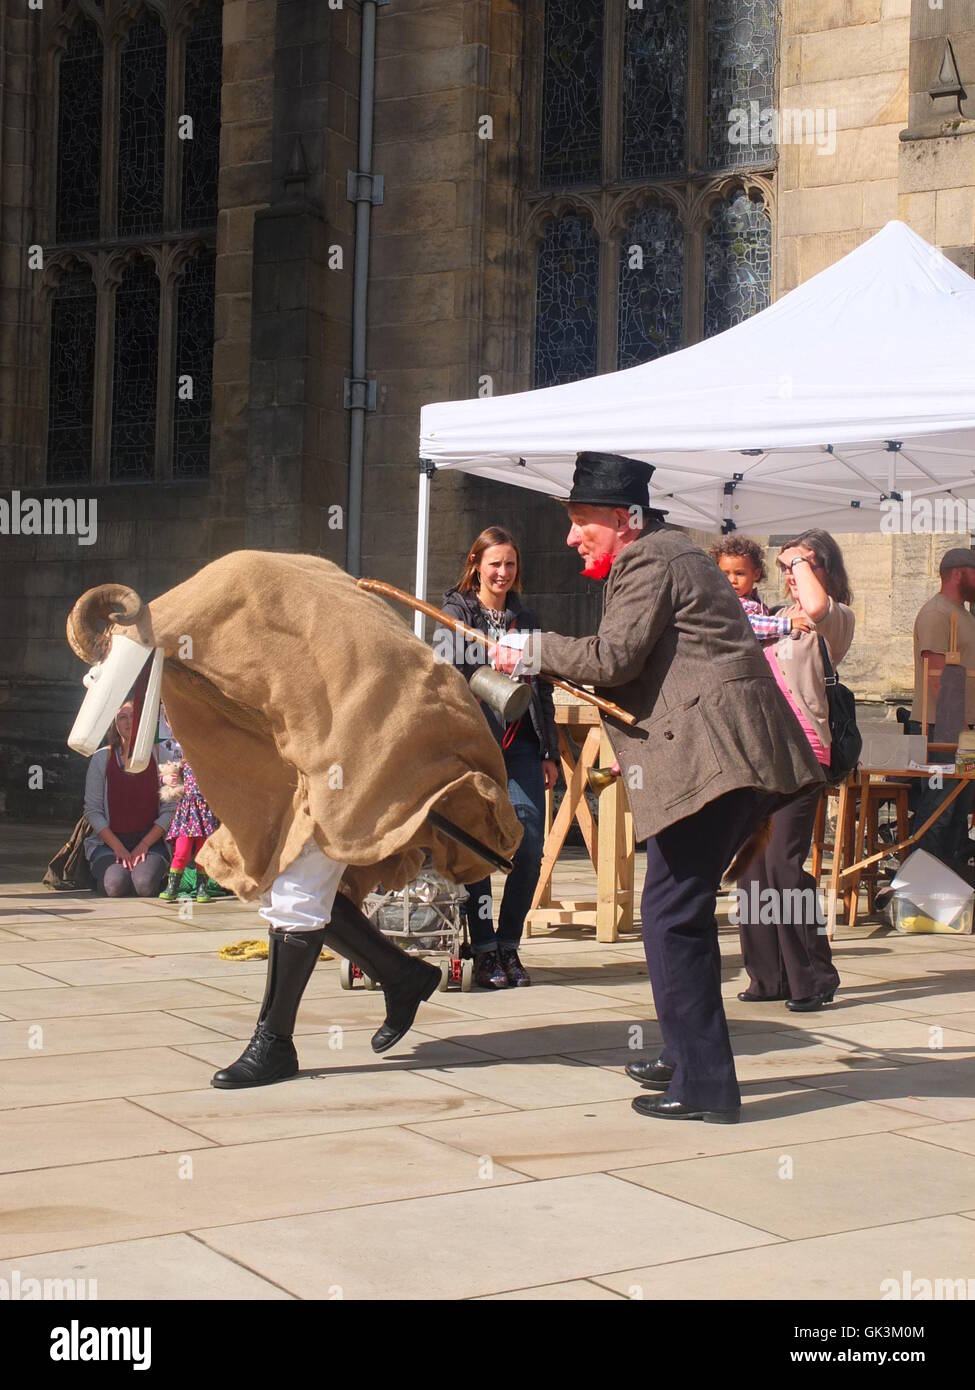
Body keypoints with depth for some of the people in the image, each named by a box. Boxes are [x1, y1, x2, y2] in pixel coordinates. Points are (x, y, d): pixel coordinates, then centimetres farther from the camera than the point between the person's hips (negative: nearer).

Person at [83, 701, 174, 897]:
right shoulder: (101, 759, 3)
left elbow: (168, 810, 0)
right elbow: (92, 809, -1)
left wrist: (144, 845, -12)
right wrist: (118, 848, -12)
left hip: (149, 841, 0)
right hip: (108, 842, 0)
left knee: (145, 885, -30)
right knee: (116, 885, -29)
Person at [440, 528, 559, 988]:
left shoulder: (525, 619, 19)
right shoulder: (457, 613, 4)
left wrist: (550, 752, 17)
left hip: (520, 746, 4)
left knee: (529, 848, -4)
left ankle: (508, 947, 9)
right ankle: (484, 952, 3)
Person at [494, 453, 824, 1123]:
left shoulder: (648, 563, -7)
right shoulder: (672, 552, 25)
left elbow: (612, 657, -15)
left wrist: (534, 650, -4)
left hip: (710, 757, -11)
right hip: (730, 757, 11)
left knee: (672, 914, -9)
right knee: (681, 908, 19)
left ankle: (705, 1086, -8)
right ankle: (687, 1055, 29)